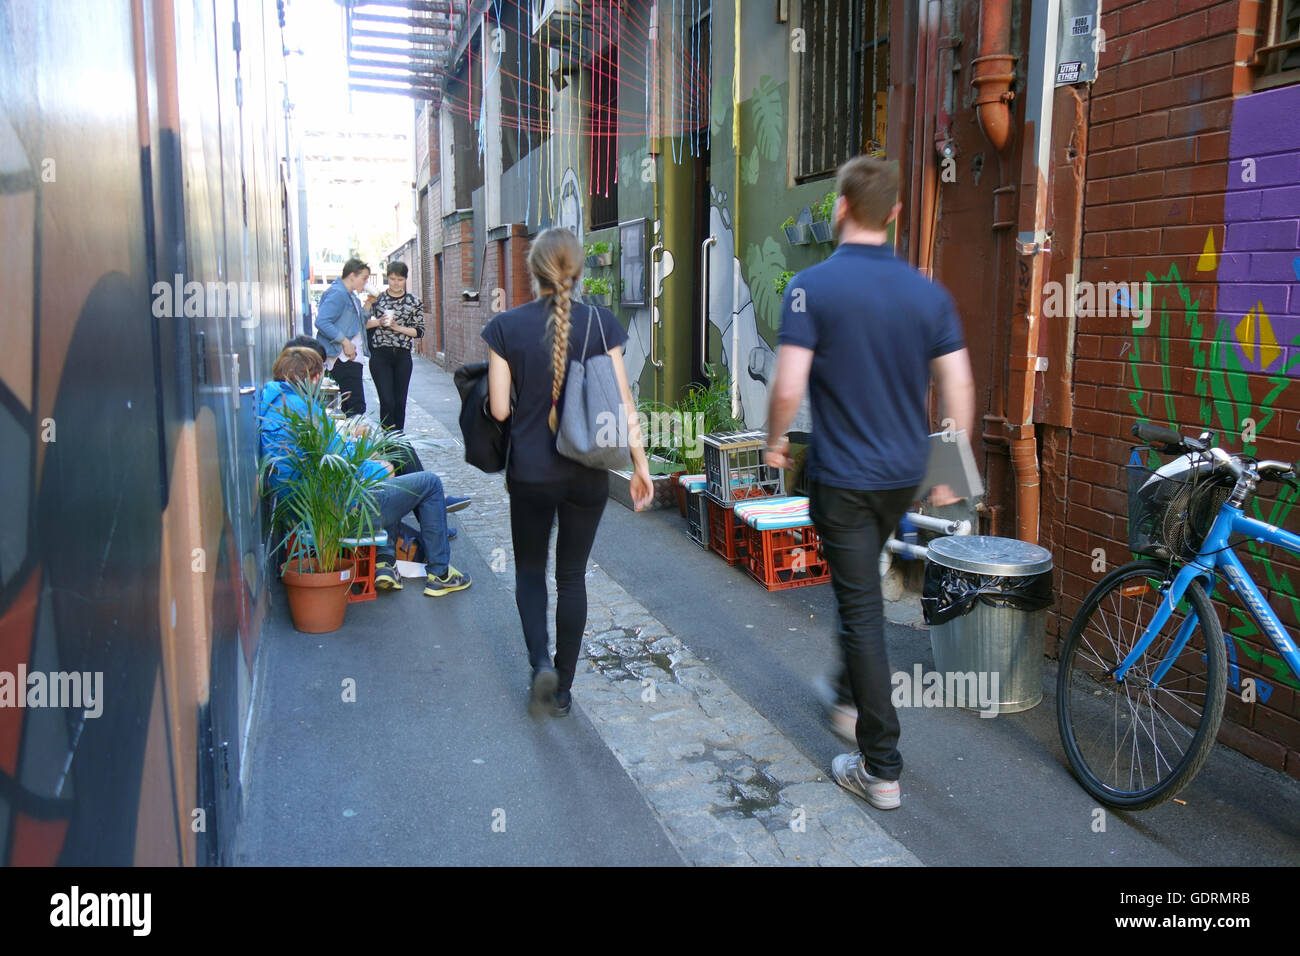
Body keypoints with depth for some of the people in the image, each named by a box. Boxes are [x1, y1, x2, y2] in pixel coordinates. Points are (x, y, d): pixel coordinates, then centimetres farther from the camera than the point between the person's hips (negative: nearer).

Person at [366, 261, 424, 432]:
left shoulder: (414, 303, 5)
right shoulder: (377, 298, 3)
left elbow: (420, 331, 3)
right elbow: (362, 323, 6)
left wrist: (398, 327, -10)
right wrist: (379, 322, -11)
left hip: (403, 356, 2)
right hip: (380, 355, -2)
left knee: (400, 401, 6)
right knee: (387, 401, -10)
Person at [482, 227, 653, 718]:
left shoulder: (506, 327, -7)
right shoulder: (601, 323, -6)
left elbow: (499, 408, -7)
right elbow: (622, 402, -5)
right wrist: (639, 462, 3)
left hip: (529, 471, -1)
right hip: (588, 473, 1)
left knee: (530, 569, 19)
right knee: (572, 575, 13)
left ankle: (542, 663, -2)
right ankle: (563, 690, 21)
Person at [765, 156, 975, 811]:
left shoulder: (812, 286, -13)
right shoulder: (928, 292, 1)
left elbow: (788, 388, -19)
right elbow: (959, 387, 1)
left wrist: (775, 440, 0)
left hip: (842, 476, -5)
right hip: (905, 474, 6)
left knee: (861, 607, 0)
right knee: (862, 589, 28)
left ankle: (881, 768, 7)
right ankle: (852, 690, 46)